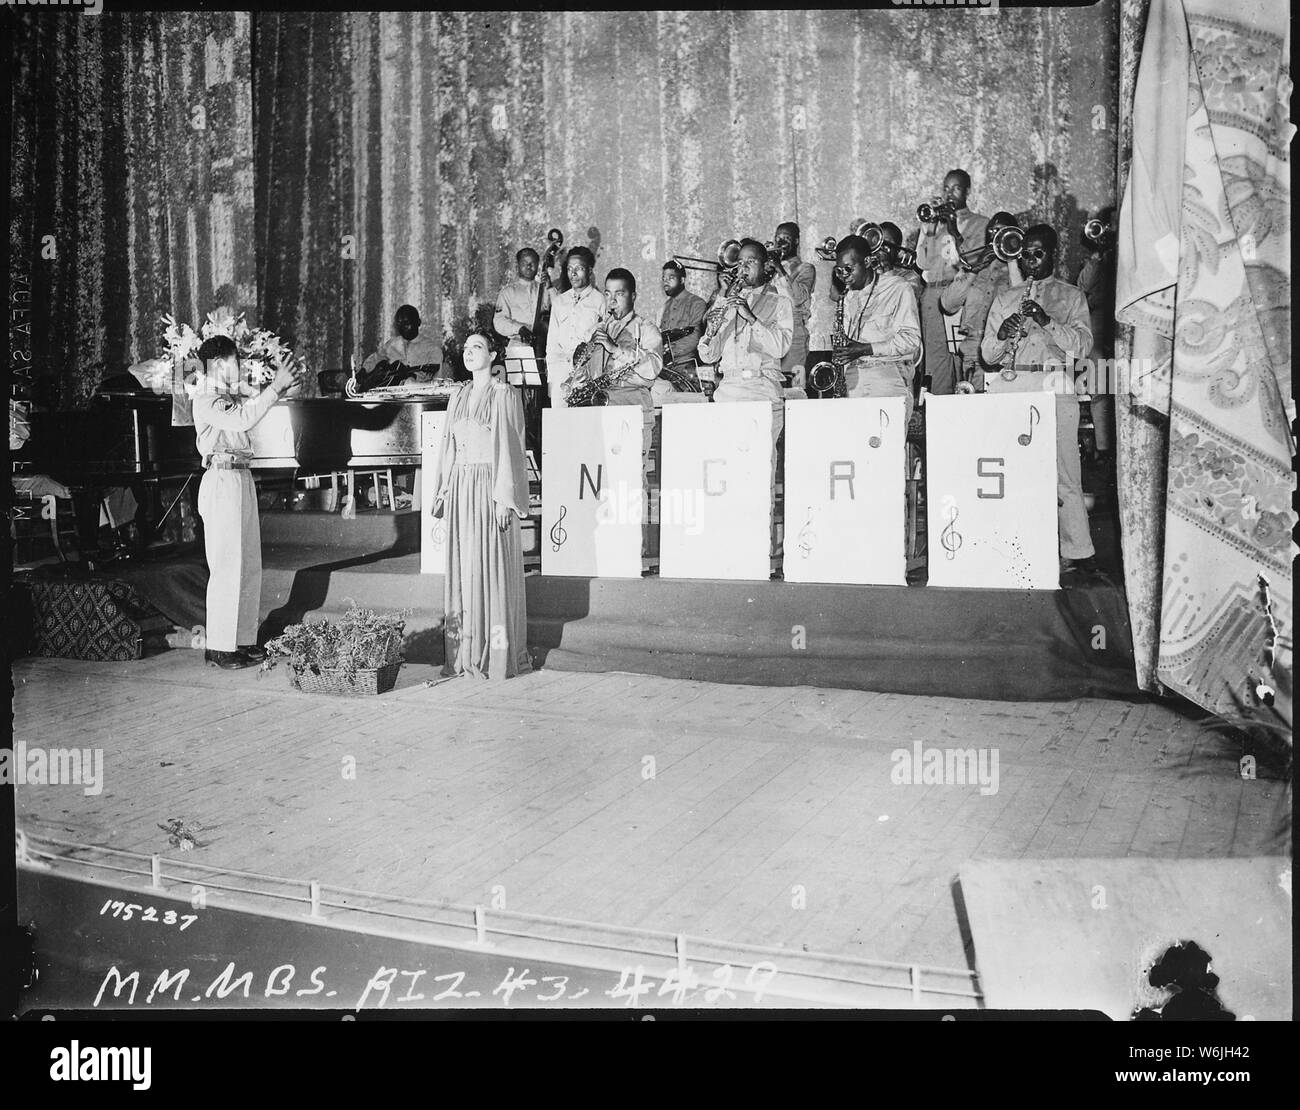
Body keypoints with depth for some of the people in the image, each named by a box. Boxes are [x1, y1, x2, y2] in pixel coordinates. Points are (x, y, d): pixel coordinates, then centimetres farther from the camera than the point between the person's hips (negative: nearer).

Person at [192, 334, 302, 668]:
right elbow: (243, 420, -27)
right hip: (222, 481, -9)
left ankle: (243, 639, 18)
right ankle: (218, 647, 0)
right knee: (227, 567, -6)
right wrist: (276, 387, -23)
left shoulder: (231, 394, 15)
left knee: (249, 566, 11)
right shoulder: (207, 400, -12)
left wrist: (281, 385, 13)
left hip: (241, 479, 9)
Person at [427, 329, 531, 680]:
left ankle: (498, 653, 2)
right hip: (460, 489, 6)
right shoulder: (459, 396, 15)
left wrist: (504, 497, -14)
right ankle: (464, 652, 11)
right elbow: (448, 446, 16)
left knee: (491, 568, -4)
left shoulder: (504, 394, -3)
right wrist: (443, 490, 9)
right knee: (461, 568, 6)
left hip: (490, 488, -6)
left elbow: (510, 447, -8)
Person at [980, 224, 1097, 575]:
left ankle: (1078, 552, 1)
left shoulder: (1071, 296, 12)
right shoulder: (1004, 298, 19)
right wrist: (1001, 335, -8)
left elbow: (1083, 343, -3)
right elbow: (987, 354, 14)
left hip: (1055, 388, -2)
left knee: (1063, 475, -5)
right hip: (1012, 388, 3)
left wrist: (1047, 321, -17)